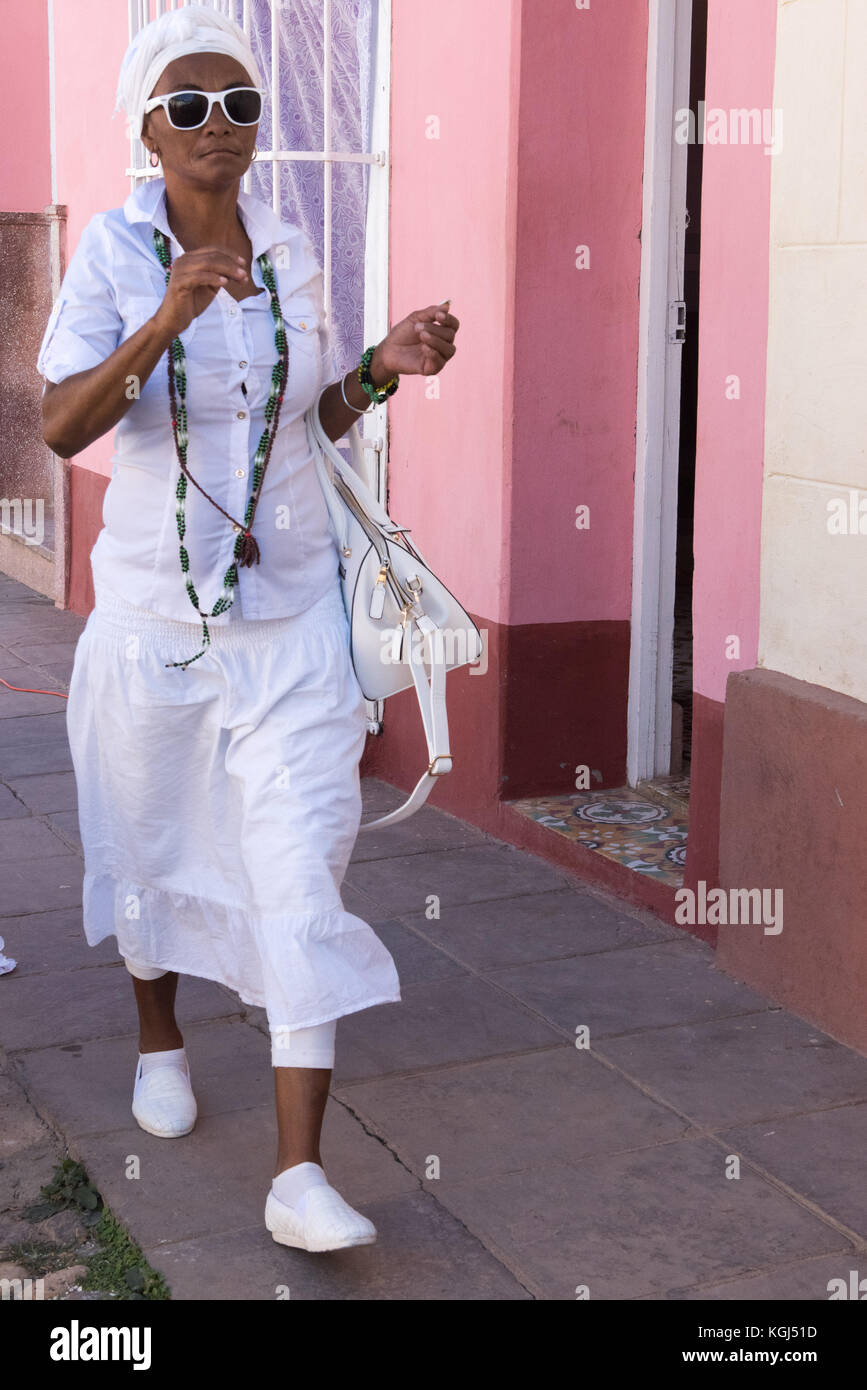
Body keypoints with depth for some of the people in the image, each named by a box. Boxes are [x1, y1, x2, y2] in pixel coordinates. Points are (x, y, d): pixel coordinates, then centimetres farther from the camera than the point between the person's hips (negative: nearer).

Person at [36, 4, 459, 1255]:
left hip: (289, 608, 1)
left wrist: (384, 367, -8)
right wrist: (163, 323, -33)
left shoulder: (290, 252, 2)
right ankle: (160, 1038, 46)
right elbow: (62, 427, -18)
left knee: (301, 875, -7)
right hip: (152, 609, -1)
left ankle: (299, 1176, -3)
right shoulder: (115, 251, -8)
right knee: (151, 844, 17)